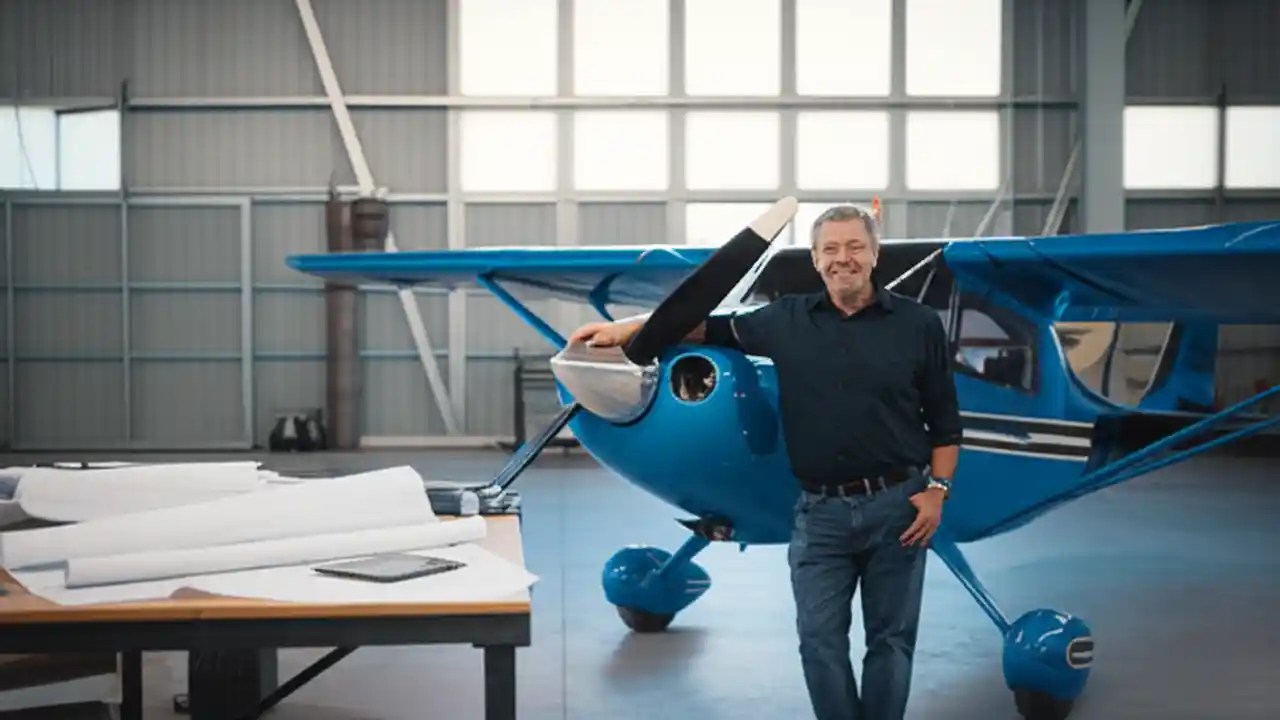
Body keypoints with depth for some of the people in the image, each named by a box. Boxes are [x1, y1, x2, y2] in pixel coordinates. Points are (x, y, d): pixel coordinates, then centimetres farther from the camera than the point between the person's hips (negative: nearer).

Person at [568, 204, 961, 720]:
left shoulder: (918, 324, -1)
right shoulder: (788, 320, 3)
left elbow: (944, 421, 3)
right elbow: (708, 325, 6)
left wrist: (936, 490, -6)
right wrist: (624, 330, -3)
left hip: (897, 505, -1)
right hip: (821, 511, 1)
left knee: (891, 638, 7)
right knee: (820, 639, 2)